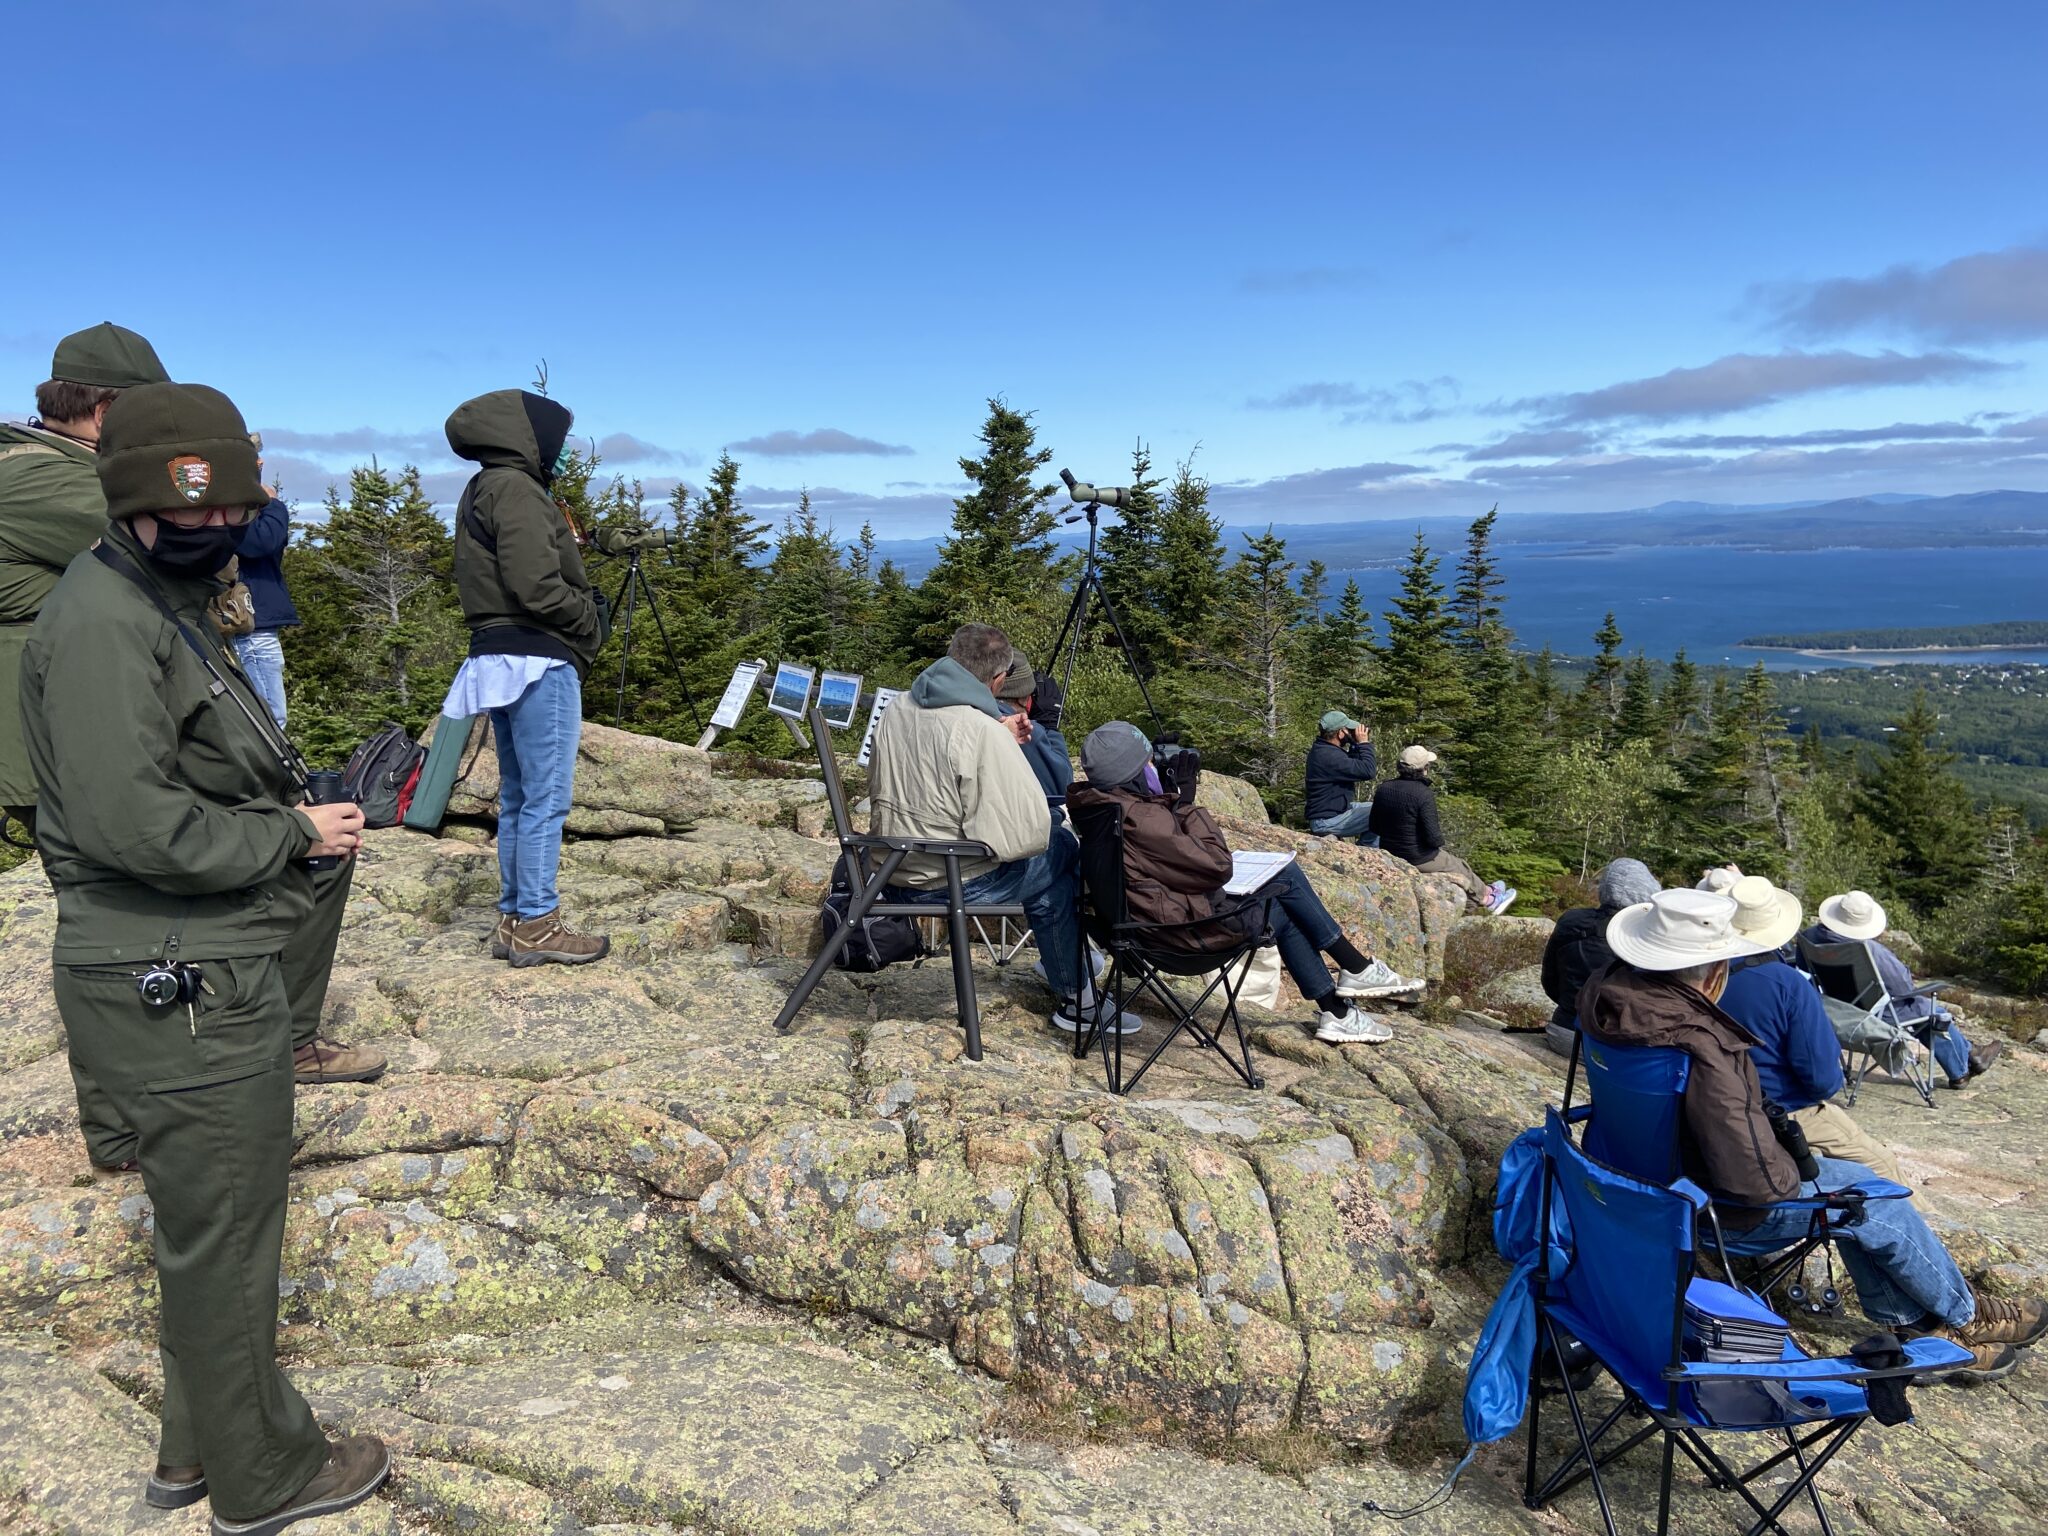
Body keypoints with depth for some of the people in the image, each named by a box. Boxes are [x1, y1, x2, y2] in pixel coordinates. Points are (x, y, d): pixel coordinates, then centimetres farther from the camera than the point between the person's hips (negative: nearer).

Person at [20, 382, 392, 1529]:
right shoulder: (104, 623, -18)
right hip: (183, 996, -10)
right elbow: (131, 822, -26)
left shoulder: (169, 607, 15)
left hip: (210, 973, 10)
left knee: (219, 1220, 23)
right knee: (223, 1237, 6)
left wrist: (303, 802, 6)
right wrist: (294, 835, -14)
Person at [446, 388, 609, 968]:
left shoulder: (478, 492, 19)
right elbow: (536, 588, -19)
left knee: (517, 797, 13)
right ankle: (536, 925, -1)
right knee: (546, 797, -5)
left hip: (498, 659, 10)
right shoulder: (516, 489, -12)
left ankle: (514, 919, 18)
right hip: (539, 660, -10)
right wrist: (591, 622, -4)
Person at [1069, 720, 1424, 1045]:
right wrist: (1186, 805, -11)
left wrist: (1171, 804, 1)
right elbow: (1216, 865, -21)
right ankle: (1358, 969, 17)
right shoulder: (1138, 818, -26)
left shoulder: (1103, 806, 3)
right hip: (1187, 925, -10)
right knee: (1285, 876, 3)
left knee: (1285, 912, 19)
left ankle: (1335, 1011, 24)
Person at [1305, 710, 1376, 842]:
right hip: (1326, 822, -11)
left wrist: (1357, 744, 5)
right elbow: (1368, 771, -25)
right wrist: (1364, 743, -14)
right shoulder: (1328, 756, -26)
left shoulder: (1322, 748, 7)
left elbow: (1353, 765, 20)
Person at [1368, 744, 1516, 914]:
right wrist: (1440, 834, -1)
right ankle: (1487, 899, 45)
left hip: (1390, 855, 7)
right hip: (1420, 859, -7)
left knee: (1449, 855, 29)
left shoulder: (1384, 789, -4)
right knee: (1461, 868, 21)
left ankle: (1484, 891, 43)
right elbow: (1434, 839, -24)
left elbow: (1375, 828, 5)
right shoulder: (1424, 795, -25)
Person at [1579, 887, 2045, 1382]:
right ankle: (1964, 1316, 40)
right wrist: (1791, 1175, -10)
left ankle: (1911, 1321, 37)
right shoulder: (1704, 1053, -38)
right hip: (1720, 1214, -8)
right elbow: (1755, 1179, -32)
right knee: (1874, 1200, 14)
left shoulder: (1611, 989, -12)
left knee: (1850, 1178, 23)